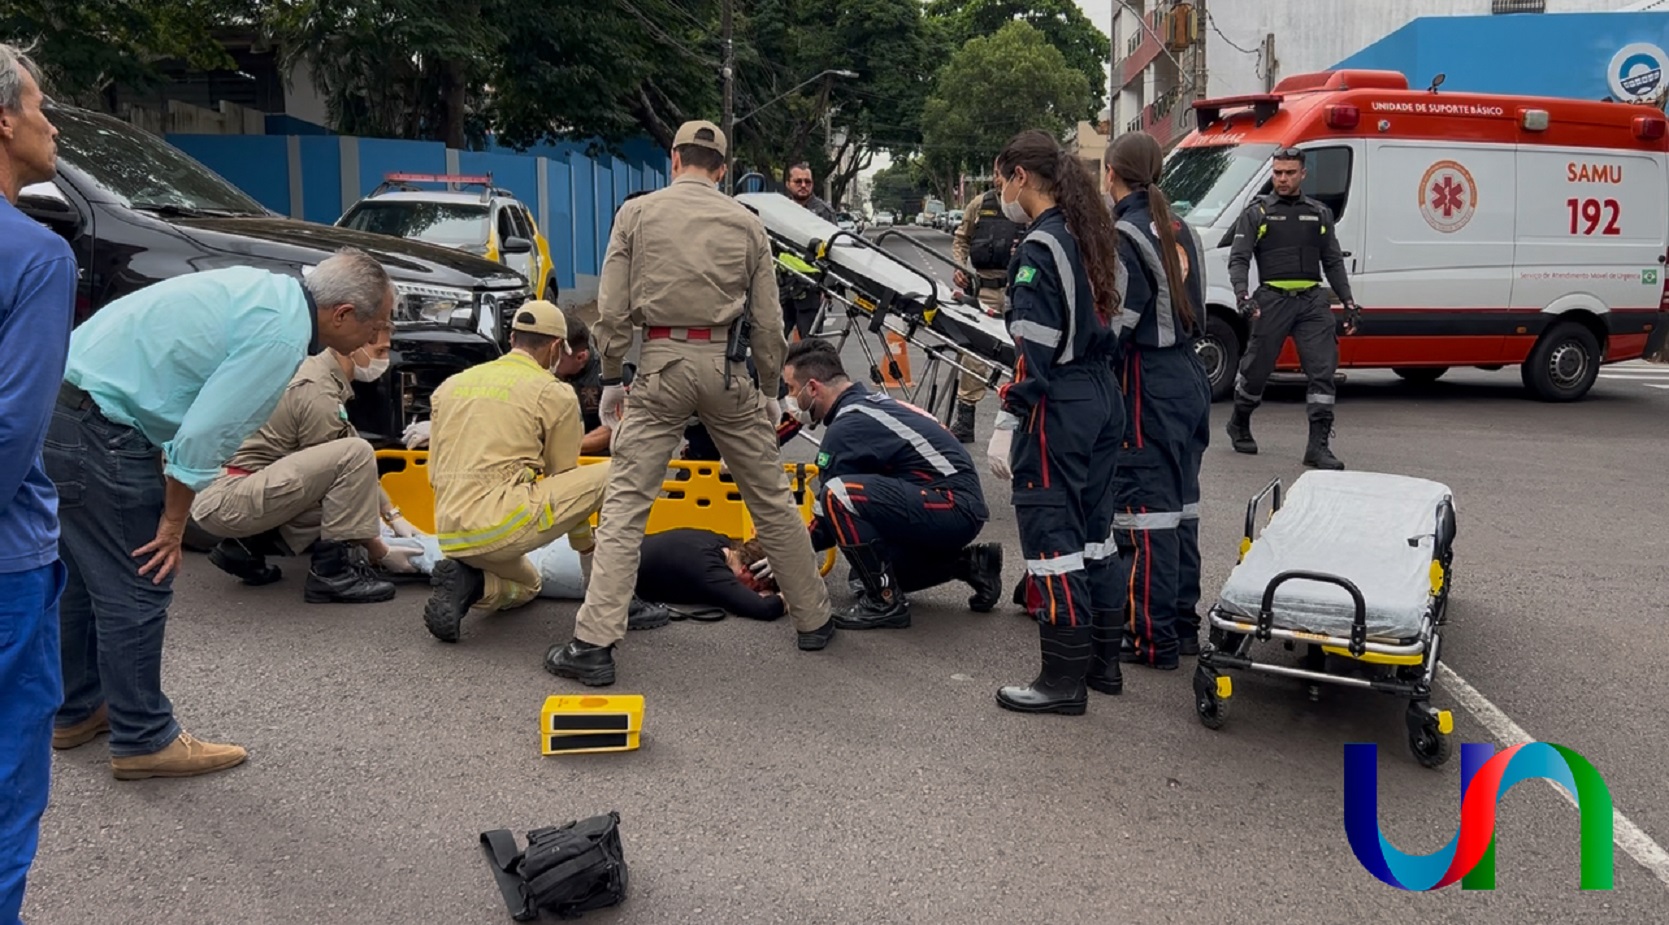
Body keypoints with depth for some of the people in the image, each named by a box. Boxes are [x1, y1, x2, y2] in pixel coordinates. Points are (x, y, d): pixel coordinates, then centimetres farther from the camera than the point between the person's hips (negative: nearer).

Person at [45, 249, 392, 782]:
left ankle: (78, 710, 35)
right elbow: (203, 434, -21)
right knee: (136, 592, -1)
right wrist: (174, 523, -8)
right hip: (94, 431, -10)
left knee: (87, 575, 21)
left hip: (62, 407, 10)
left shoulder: (268, 291, 10)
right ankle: (144, 741, 10)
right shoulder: (281, 334, -19)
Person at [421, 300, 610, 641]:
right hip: (503, 526, -7)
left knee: (528, 585, 36)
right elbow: (564, 480, 9)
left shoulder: (450, 385, 18)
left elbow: (434, 474, 21)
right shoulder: (554, 393, 1)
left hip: (450, 538, 7)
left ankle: (467, 582, 3)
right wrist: (587, 553, 24)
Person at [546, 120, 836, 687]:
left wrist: (611, 378, 8)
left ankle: (594, 644, -6)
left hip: (661, 365, -1)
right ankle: (813, 620, 22)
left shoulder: (638, 213, 5)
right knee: (771, 498, 12)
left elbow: (613, 309, 0)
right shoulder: (746, 222, 8)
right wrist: (770, 390, 16)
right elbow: (767, 320, 7)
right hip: (725, 366, 2)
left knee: (625, 503, -1)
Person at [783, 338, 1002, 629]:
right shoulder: (872, 402, 14)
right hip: (964, 509, 10)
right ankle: (970, 563, 19)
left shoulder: (847, 427, -15)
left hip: (953, 508, -10)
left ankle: (886, 603, -11)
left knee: (840, 495, -23)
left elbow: (834, 505, -8)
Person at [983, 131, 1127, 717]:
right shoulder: (1092, 238, 13)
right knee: (1093, 525, 16)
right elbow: (1106, 326, 13)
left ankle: (1064, 676, 4)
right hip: (1103, 397, 9)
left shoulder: (1039, 248, -14)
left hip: (1057, 406, -9)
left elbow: (1035, 350, -20)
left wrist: (1008, 424, -18)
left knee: (1049, 532, -2)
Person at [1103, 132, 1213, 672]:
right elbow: (1190, 311, 14)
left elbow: (1116, 326, -18)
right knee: (1177, 505, 15)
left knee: (1144, 510, -3)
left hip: (1146, 384, -9)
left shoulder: (1125, 235, -13)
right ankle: (1182, 622, 25)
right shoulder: (1179, 230, 13)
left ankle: (1154, 637, 2)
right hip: (1189, 376, 9)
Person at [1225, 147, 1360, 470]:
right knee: (1256, 370, 5)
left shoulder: (1320, 214, 16)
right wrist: (1243, 296, -19)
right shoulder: (1256, 213, 5)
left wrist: (1349, 303, 10)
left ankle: (1318, 446, -7)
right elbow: (1238, 260, -3)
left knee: (1323, 369, -8)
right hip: (1273, 301, -3)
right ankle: (1239, 425, 31)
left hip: (1312, 301, 3)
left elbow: (1333, 263, 18)